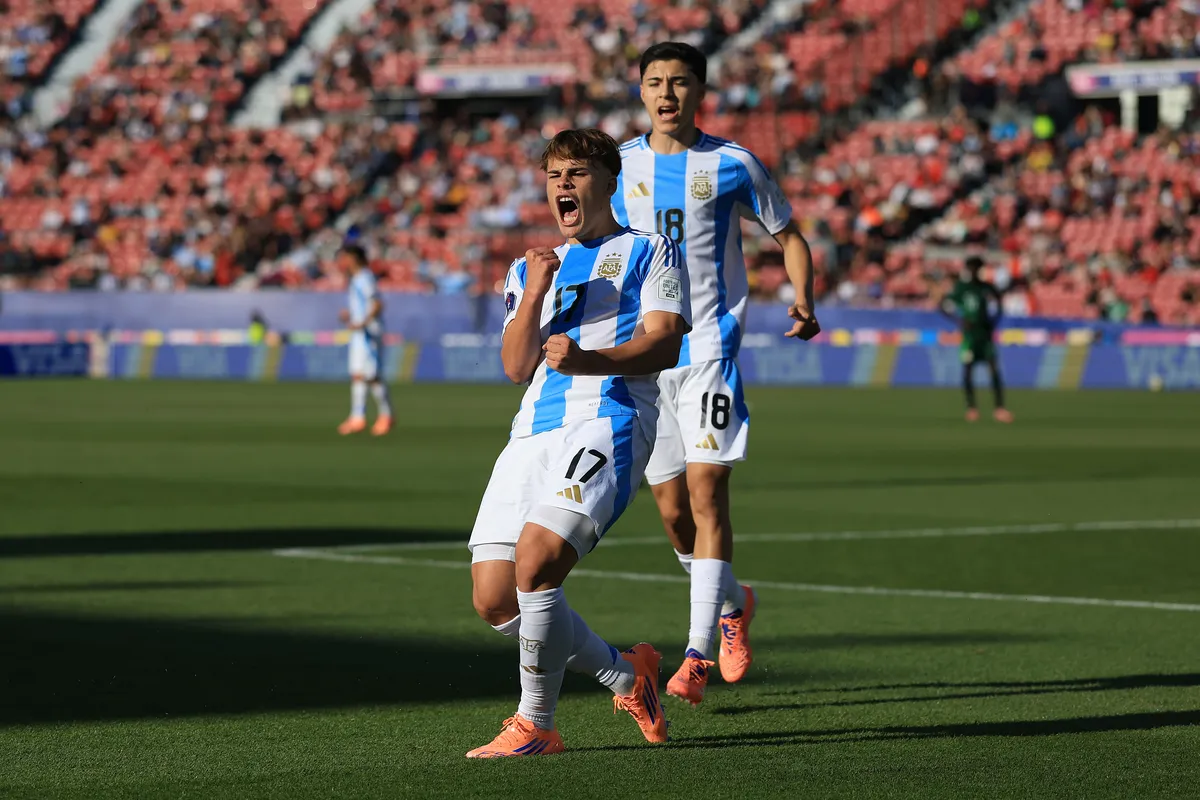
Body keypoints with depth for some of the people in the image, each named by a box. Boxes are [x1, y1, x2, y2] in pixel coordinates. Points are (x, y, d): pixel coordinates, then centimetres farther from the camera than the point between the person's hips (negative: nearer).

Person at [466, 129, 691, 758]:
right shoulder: (529, 269, 27)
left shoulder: (649, 252, 13)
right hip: (534, 433, 6)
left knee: (535, 562, -26)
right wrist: (535, 293, -2)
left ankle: (536, 725, -12)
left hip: (608, 420, -6)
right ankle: (628, 676, 16)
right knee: (494, 600, -4)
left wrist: (591, 360, -22)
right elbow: (517, 367, 13)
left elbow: (664, 343, -4)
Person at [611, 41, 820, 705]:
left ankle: (699, 652, -17)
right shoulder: (618, 167, 7)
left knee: (706, 489, -15)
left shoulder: (733, 165, 0)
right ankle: (732, 604, 35)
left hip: (710, 344, -3)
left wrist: (803, 303, -7)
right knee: (671, 508, 7)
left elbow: (788, 236, 10)